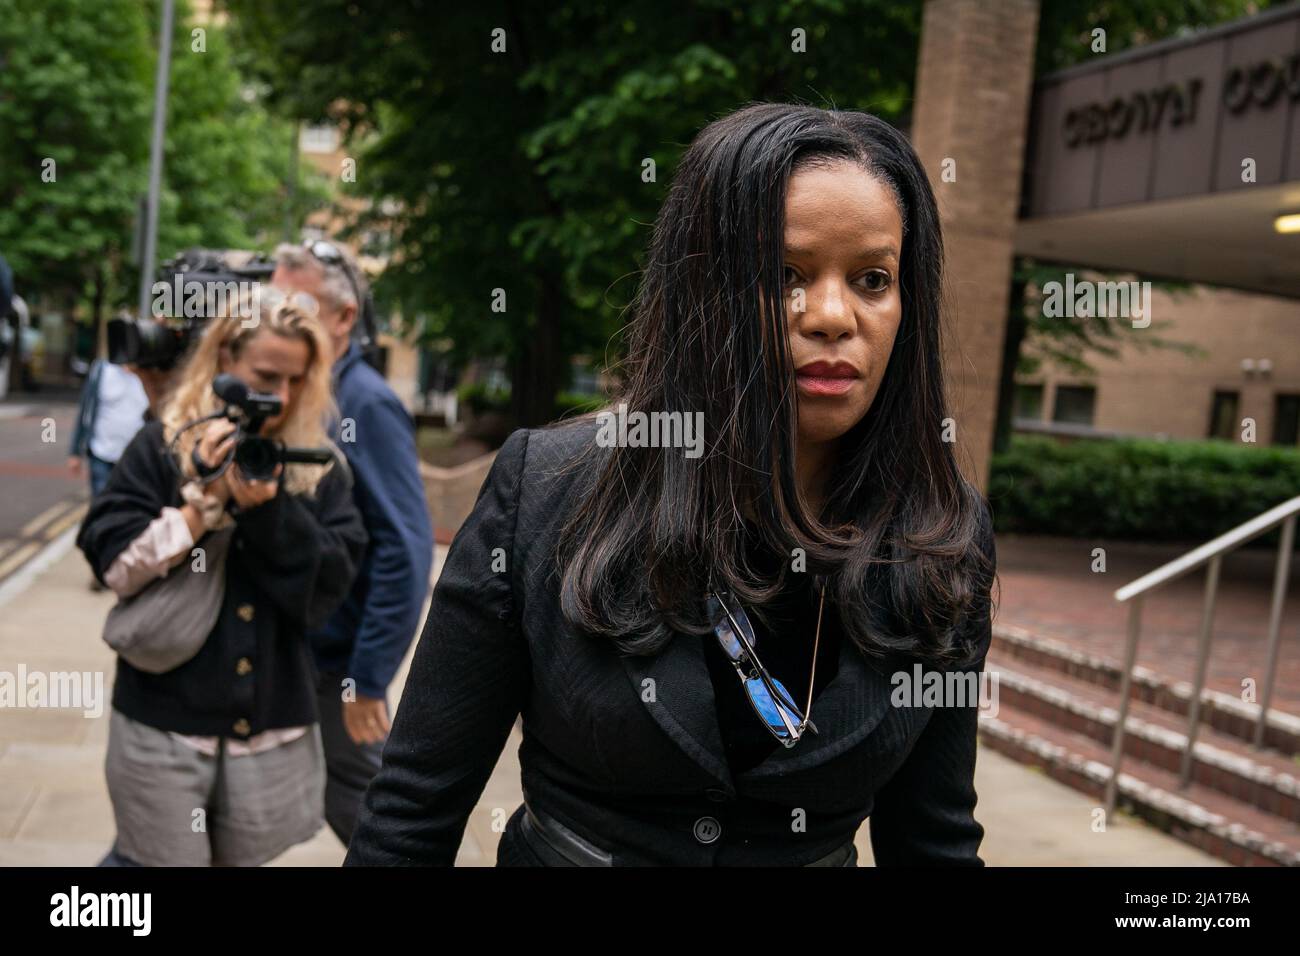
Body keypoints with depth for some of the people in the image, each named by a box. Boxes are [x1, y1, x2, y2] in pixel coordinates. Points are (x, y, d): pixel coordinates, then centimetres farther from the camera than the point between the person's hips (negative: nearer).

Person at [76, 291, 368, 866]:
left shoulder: (318, 465, 2)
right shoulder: (162, 446, -3)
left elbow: (330, 586, -6)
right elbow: (115, 568, -8)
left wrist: (269, 507, -18)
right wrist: (206, 501, -17)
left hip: (272, 719, 2)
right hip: (167, 715, -2)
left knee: (243, 858, 16)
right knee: (160, 857, 7)